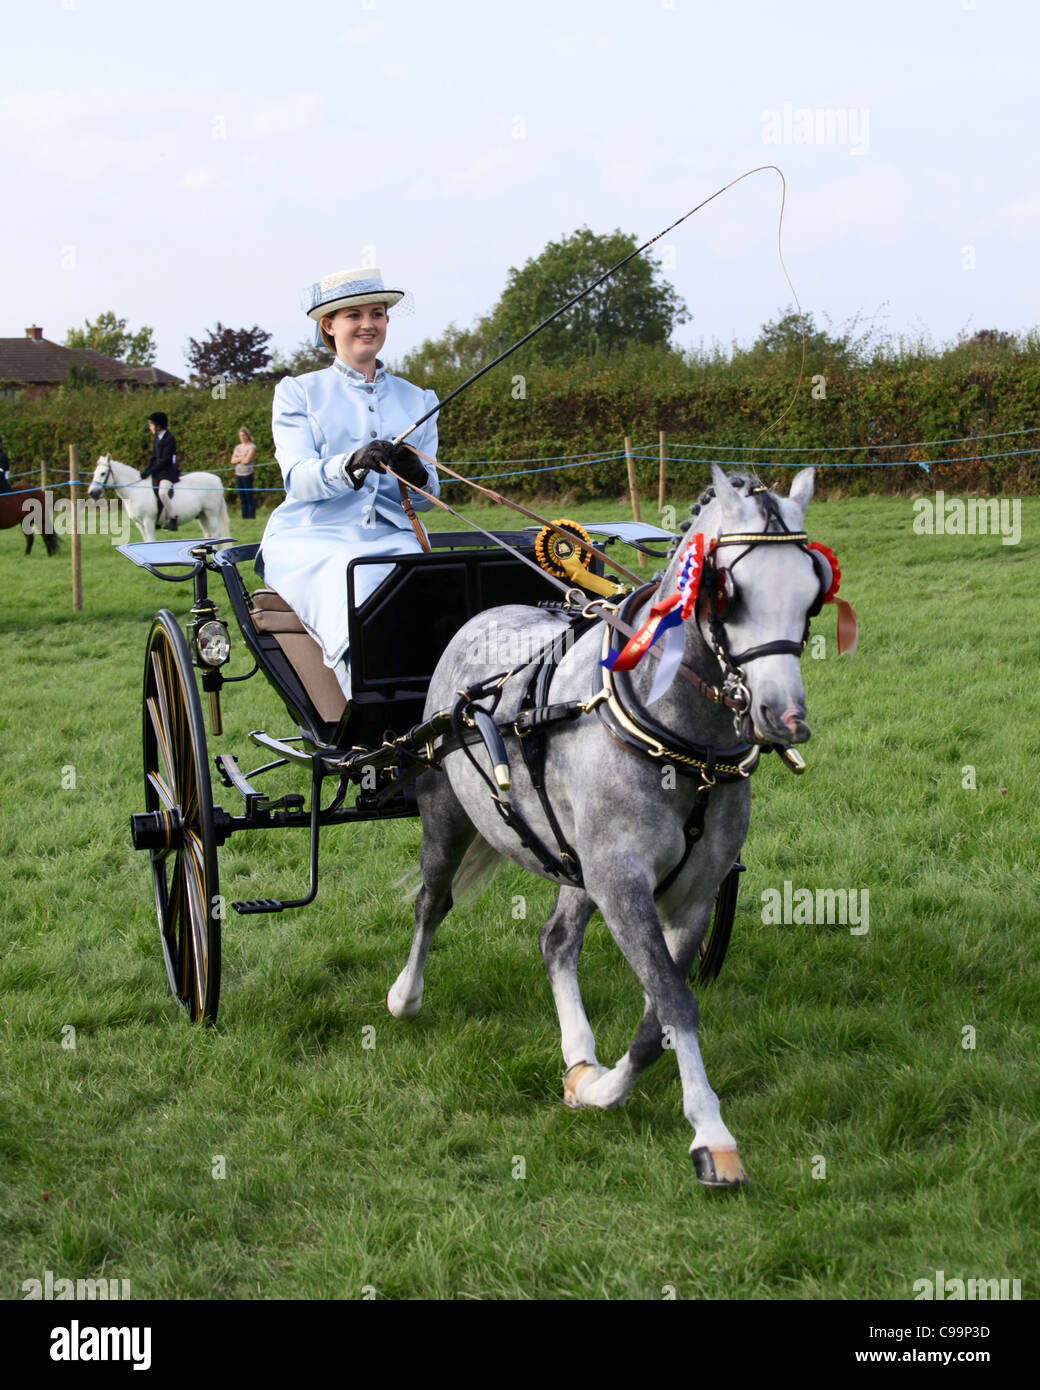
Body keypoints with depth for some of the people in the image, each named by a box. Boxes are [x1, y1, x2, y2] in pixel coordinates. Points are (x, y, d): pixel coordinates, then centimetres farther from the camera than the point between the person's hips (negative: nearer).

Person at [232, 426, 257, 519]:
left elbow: (247, 460, -12)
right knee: (242, 498, 6)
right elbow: (232, 460, 7)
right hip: (238, 474, 6)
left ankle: (251, 516, -6)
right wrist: (241, 458, -7)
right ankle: (244, 517, 8)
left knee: (249, 497, -7)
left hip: (247, 474, -6)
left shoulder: (252, 447, -2)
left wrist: (237, 459, 2)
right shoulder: (237, 447, 16)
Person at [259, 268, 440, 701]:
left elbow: (427, 498, 16)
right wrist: (350, 466, -24)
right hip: (311, 537, -2)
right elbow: (297, 479, -2)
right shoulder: (298, 392, 15)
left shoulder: (417, 400, 23)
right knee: (347, 582, -38)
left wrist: (416, 476, -10)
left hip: (391, 538, 2)